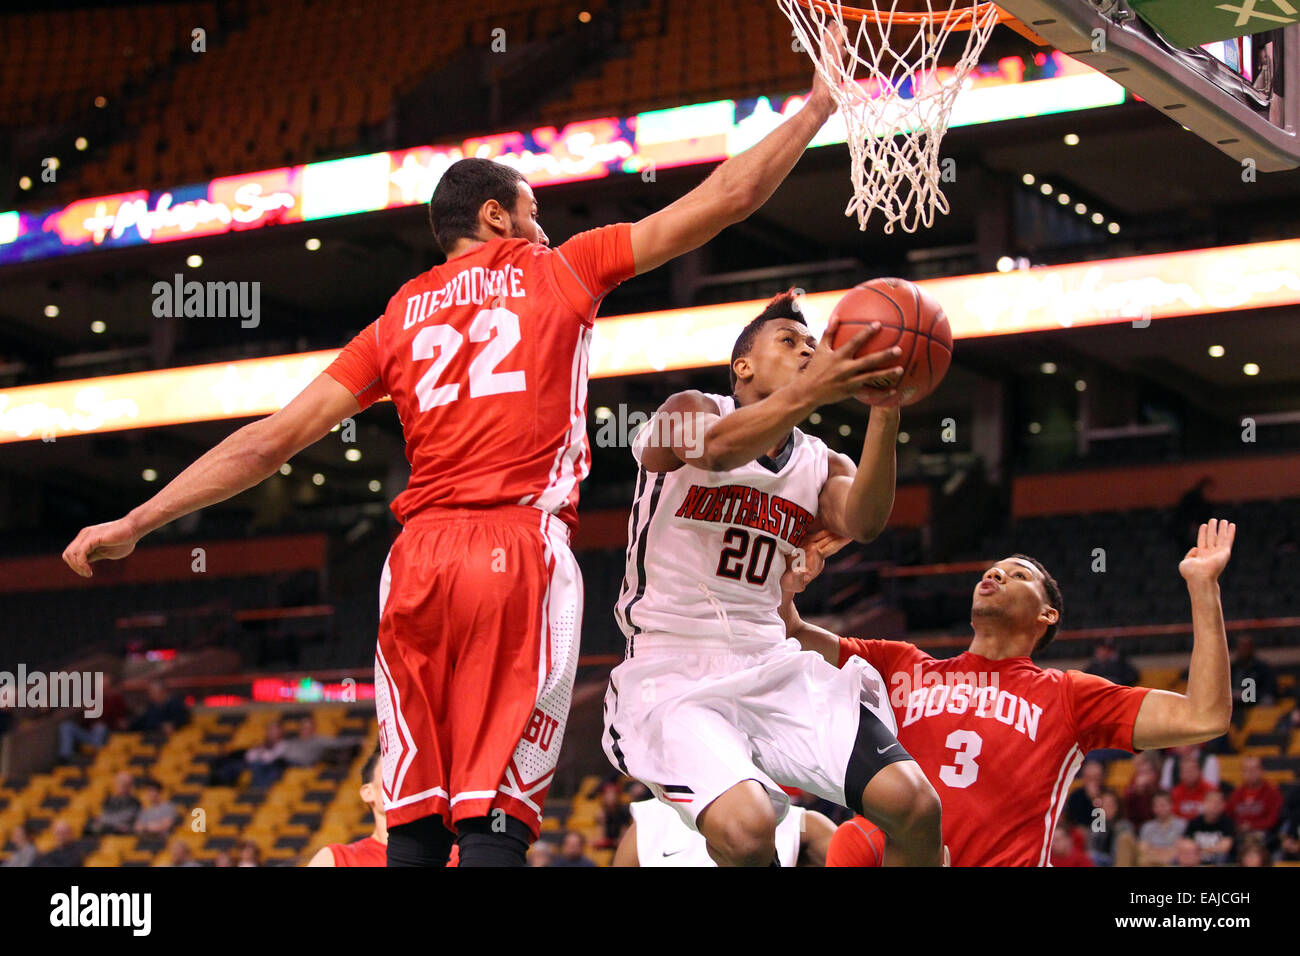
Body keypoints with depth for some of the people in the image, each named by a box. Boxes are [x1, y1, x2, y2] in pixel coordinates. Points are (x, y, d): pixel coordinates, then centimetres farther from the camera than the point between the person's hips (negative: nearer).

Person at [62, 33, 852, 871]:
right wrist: (820, 105, 26)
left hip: (420, 557, 4)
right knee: (494, 818, -9)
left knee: (415, 824, 6)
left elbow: (273, 439, 15)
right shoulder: (561, 270, 14)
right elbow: (722, 201, 15)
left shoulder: (399, 318, 21)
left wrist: (135, 524, 19)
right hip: (522, 550, -4)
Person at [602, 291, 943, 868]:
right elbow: (718, 449, -26)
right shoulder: (688, 412, 0)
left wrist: (884, 408, -27)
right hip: (673, 674, -5)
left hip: (771, 669, 5)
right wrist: (808, 394, -44)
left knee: (913, 805, -15)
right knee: (745, 828, -33)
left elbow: (861, 524, -11)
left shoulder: (823, 464, 14)